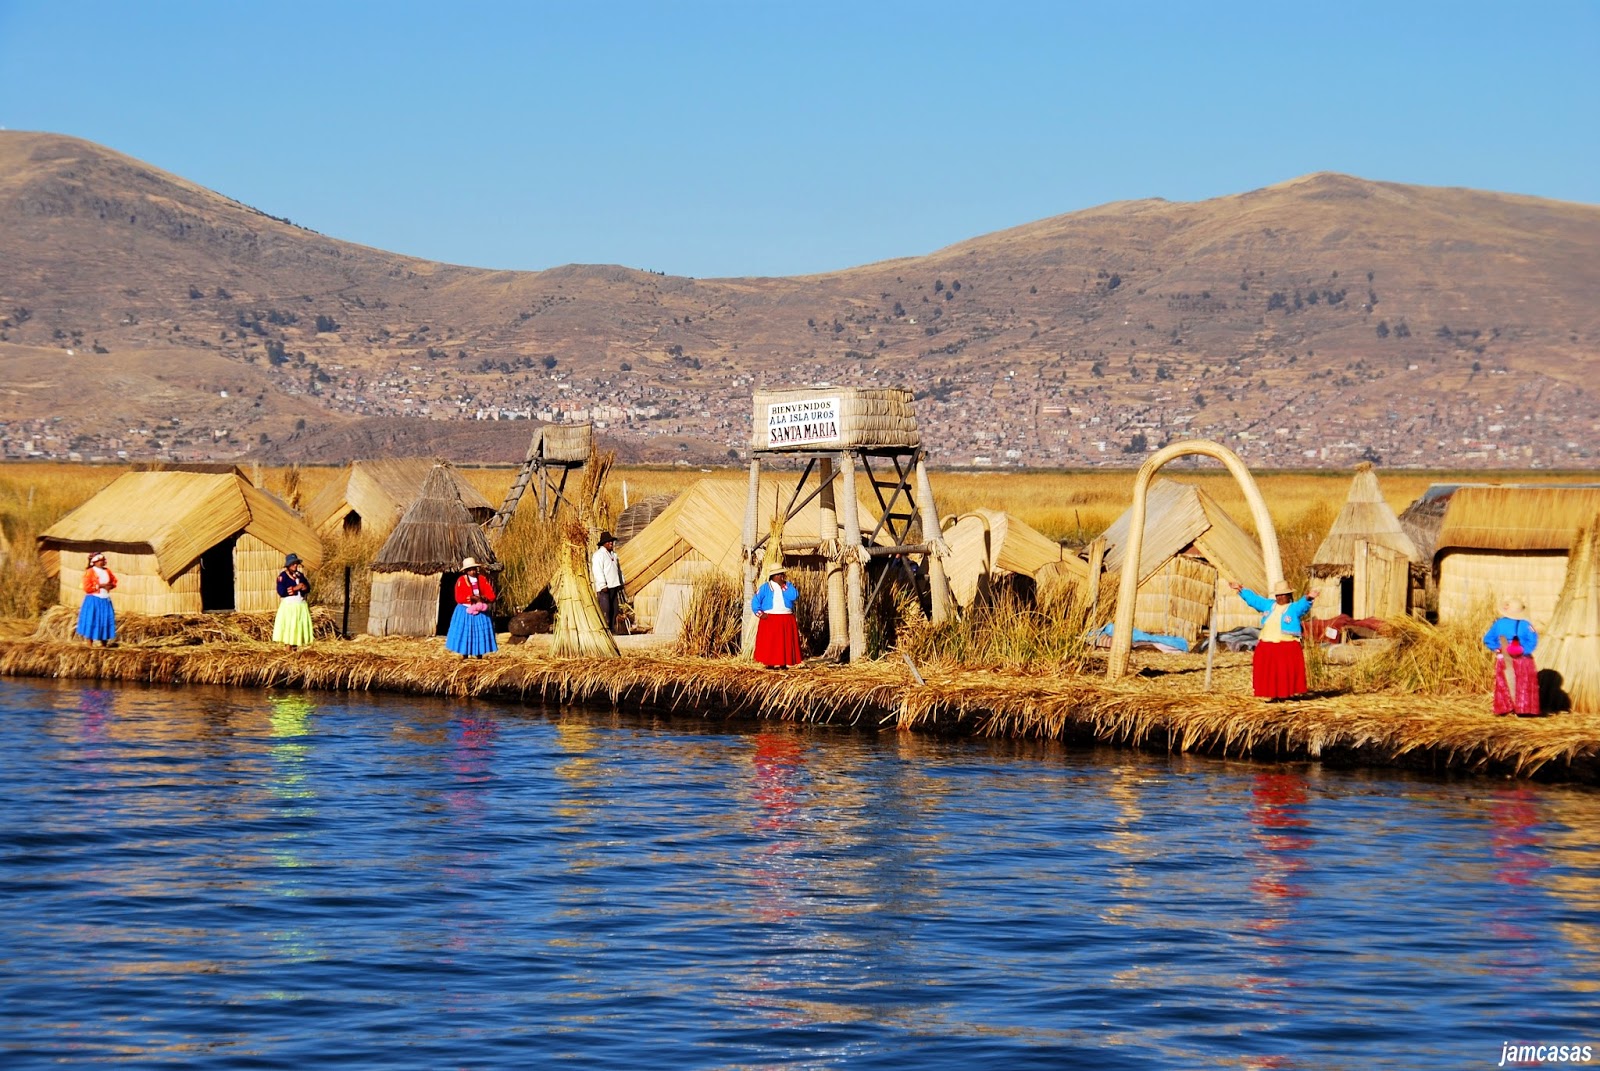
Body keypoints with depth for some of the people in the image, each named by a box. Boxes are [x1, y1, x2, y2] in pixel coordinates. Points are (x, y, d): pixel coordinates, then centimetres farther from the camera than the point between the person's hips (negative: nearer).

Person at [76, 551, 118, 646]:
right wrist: (100, 586, -18)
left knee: (105, 621, 7)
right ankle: (90, 645, 1)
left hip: (105, 600, 6)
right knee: (91, 621, -3)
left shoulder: (107, 571, 8)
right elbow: (87, 588, -15)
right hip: (93, 600, -6)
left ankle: (105, 645, 17)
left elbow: (114, 581, 21)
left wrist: (111, 585, -2)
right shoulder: (89, 572, -10)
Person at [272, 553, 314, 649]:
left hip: (301, 605, 6)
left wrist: (305, 588, -10)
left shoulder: (300, 575, 12)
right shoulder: (283, 576, -7)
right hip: (288, 605, -6)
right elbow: (281, 591, -17)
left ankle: (296, 646, 8)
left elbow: (308, 588, 15)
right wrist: (295, 588, -17)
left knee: (300, 625, 3)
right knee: (288, 626, -8)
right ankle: (289, 646, -6)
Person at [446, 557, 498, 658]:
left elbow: (491, 595, 0)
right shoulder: (461, 580, -4)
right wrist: (471, 598, -23)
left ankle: (479, 656, 9)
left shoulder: (482, 579, 4)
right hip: (465, 611, -2)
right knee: (465, 633, -2)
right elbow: (459, 598, -11)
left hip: (480, 611, 2)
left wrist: (483, 598, -21)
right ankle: (465, 656, 4)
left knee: (480, 634, 2)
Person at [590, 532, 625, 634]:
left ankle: (612, 629, 11)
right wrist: (603, 585, -19)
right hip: (604, 588, -8)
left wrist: (620, 583, 19)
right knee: (605, 609, -11)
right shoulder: (599, 555, -8)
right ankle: (604, 629, -12)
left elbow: (618, 569, 25)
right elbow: (597, 571, -15)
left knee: (614, 609, 7)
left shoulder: (613, 554, 20)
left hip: (614, 586, 9)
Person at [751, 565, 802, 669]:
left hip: (787, 620, 2)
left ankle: (783, 663, 1)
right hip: (770, 619, -2)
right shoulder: (765, 588, 4)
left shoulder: (788, 586, 10)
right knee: (769, 643, -7)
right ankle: (769, 664, -5)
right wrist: (760, 614, -10)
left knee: (786, 642, -2)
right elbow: (755, 602, 1)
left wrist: (783, 586, -8)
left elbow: (794, 596, -9)